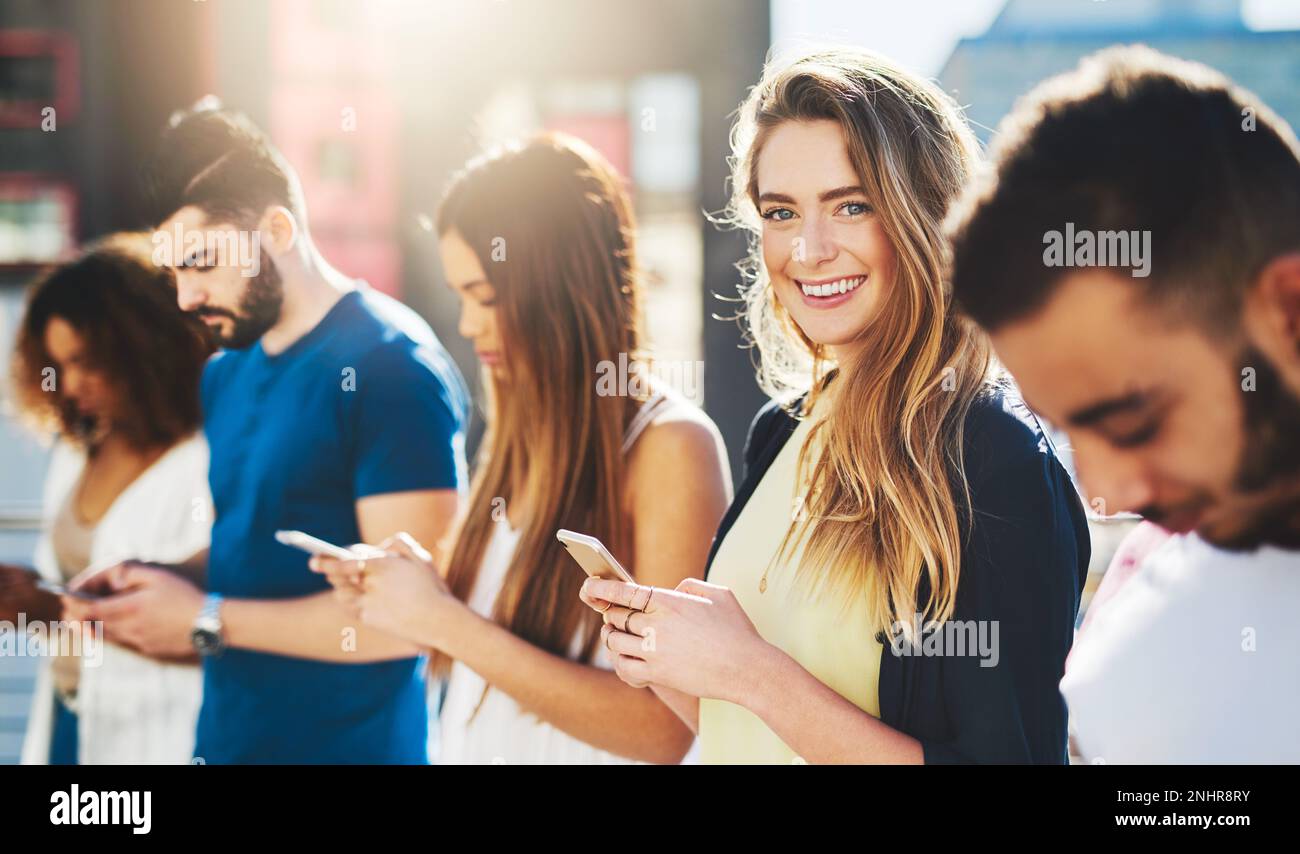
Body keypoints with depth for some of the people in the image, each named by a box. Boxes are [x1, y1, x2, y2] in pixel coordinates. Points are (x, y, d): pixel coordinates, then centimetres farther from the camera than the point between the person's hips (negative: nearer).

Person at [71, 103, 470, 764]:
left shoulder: (391, 365, -16)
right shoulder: (224, 374, 9)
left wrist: (206, 621, -17)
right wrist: (148, 591, -3)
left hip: (353, 743, -7)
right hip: (225, 736, 7)